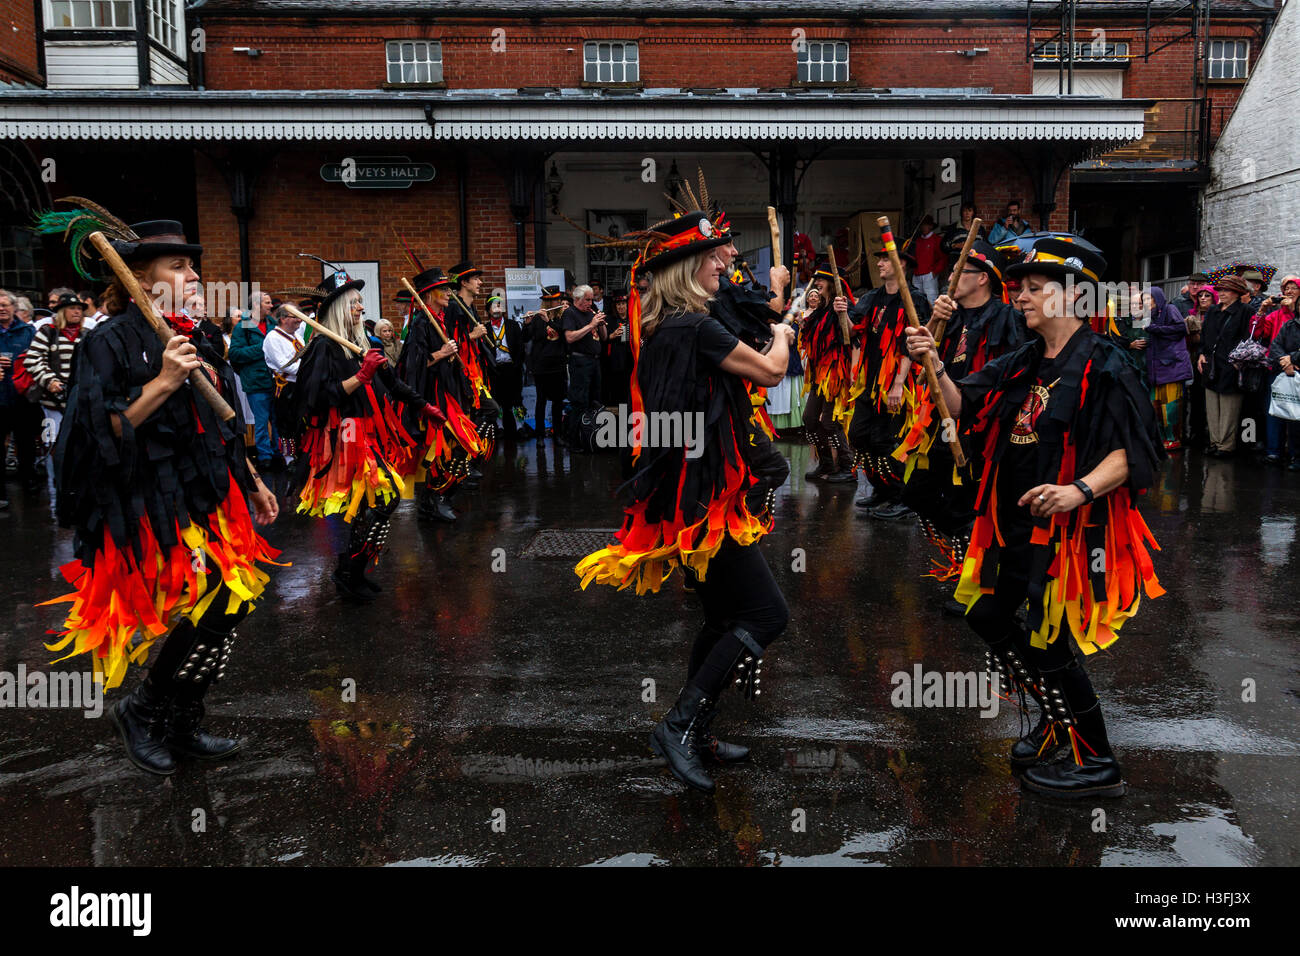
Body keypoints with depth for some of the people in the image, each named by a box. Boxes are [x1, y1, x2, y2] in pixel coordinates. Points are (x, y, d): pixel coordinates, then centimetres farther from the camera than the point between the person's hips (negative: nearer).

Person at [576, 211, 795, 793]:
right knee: (768, 612, -6)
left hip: (686, 494, 10)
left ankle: (697, 735, 28)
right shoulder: (696, 327, -17)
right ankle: (678, 723, -4)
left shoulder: (657, 327, 13)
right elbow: (769, 372, -7)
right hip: (702, 496, -10)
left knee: (724, 618, 18)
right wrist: (780, 335, 13)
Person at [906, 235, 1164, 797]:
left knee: (1049, 643, -4)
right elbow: (969, 411, 6)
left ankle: (1097, 764, 16)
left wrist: (1081, 489, -34)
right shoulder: (1023, 363, 9)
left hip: (1071, 528, -8)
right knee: (986, 617, 16)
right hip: (1016, 522, 9)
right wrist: (934, 366, -8)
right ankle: (1057, 718, 36)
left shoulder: (1102, 365, -14)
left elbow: (1133, 452, -19)